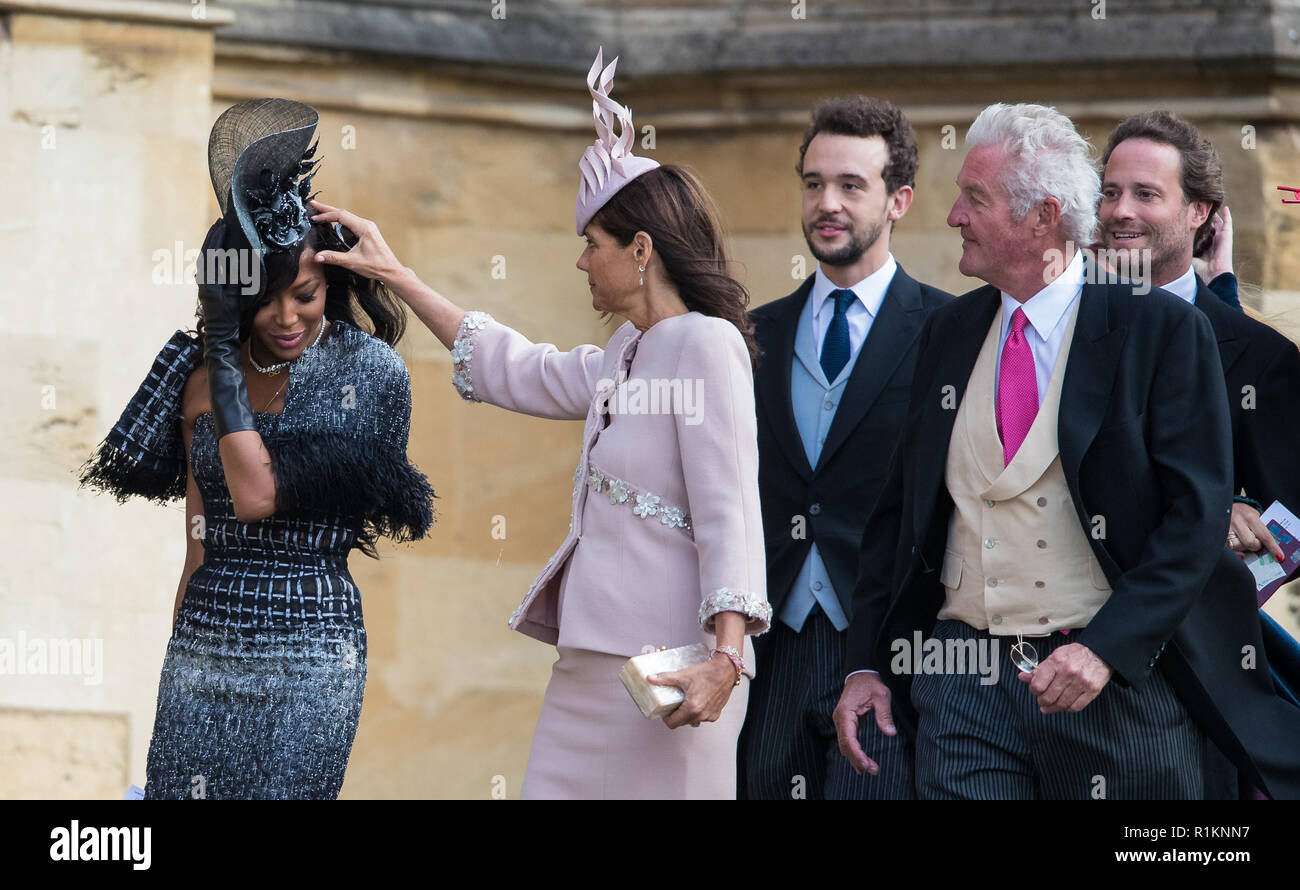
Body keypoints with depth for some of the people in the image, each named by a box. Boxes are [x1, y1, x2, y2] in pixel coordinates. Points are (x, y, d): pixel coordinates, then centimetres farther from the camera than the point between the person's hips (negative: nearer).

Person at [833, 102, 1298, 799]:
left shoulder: (1161, 330, -4)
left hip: (1118, 682, -4)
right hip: (962, 685, 4)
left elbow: (1197, 518, -10)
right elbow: (899, 511, 16)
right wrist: (865, 664, 6)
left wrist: (1106, 647, -20)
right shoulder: (947, 333, 12)